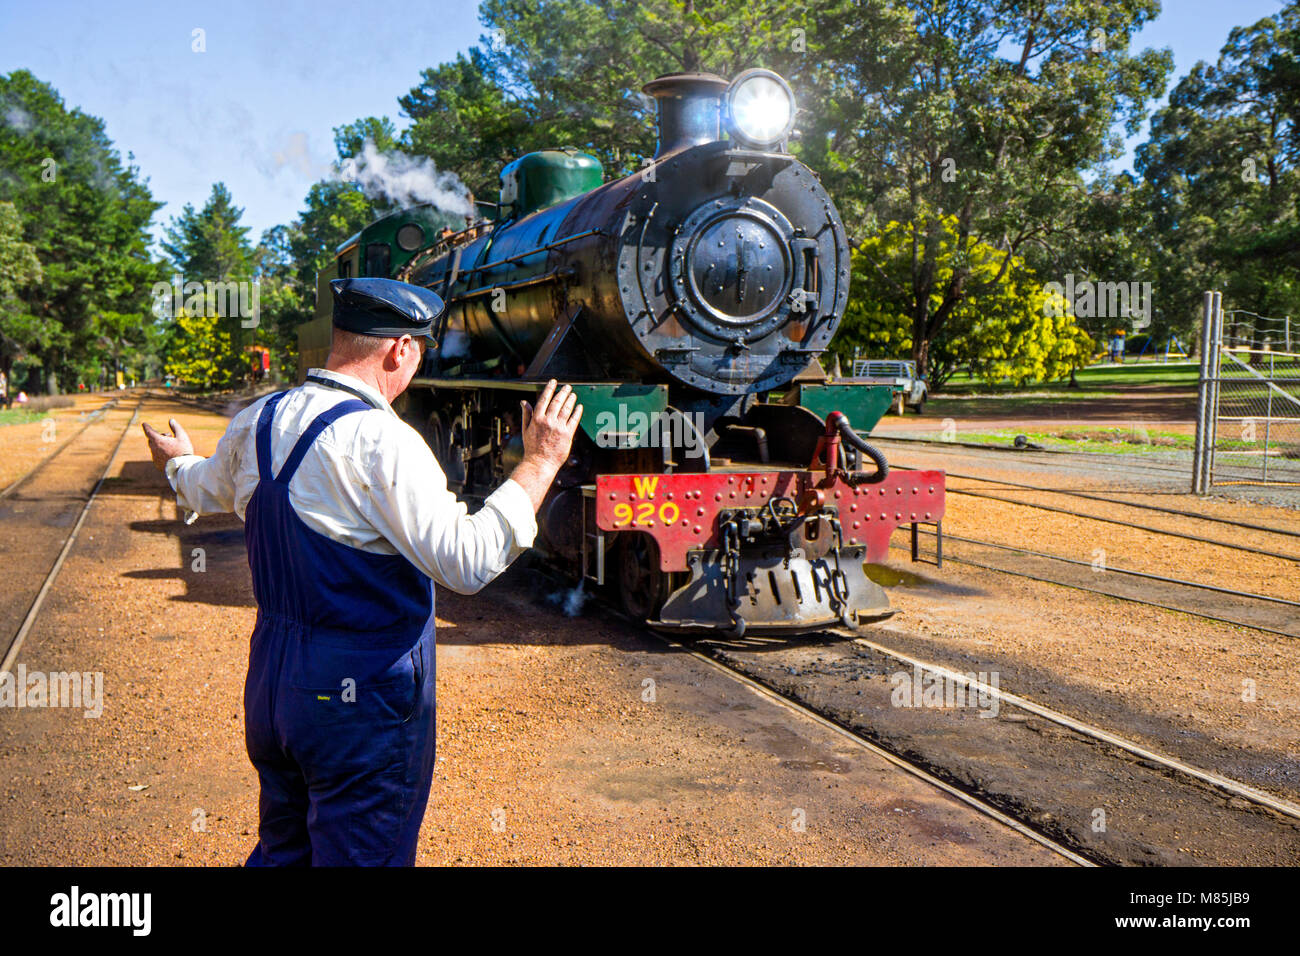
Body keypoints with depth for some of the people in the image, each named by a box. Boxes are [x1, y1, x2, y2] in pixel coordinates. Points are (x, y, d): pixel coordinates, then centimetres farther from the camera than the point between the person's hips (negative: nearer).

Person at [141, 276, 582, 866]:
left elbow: (205, 492, 23)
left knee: (281, 850, 25)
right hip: (364, 696, -8)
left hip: (272, 679, 8)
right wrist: (539, 464, -20)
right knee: (361, 854, 8)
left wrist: (177, 462, 47)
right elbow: (467, 562, -29)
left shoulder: (256, 423, 2)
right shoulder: (381, 442, -24)